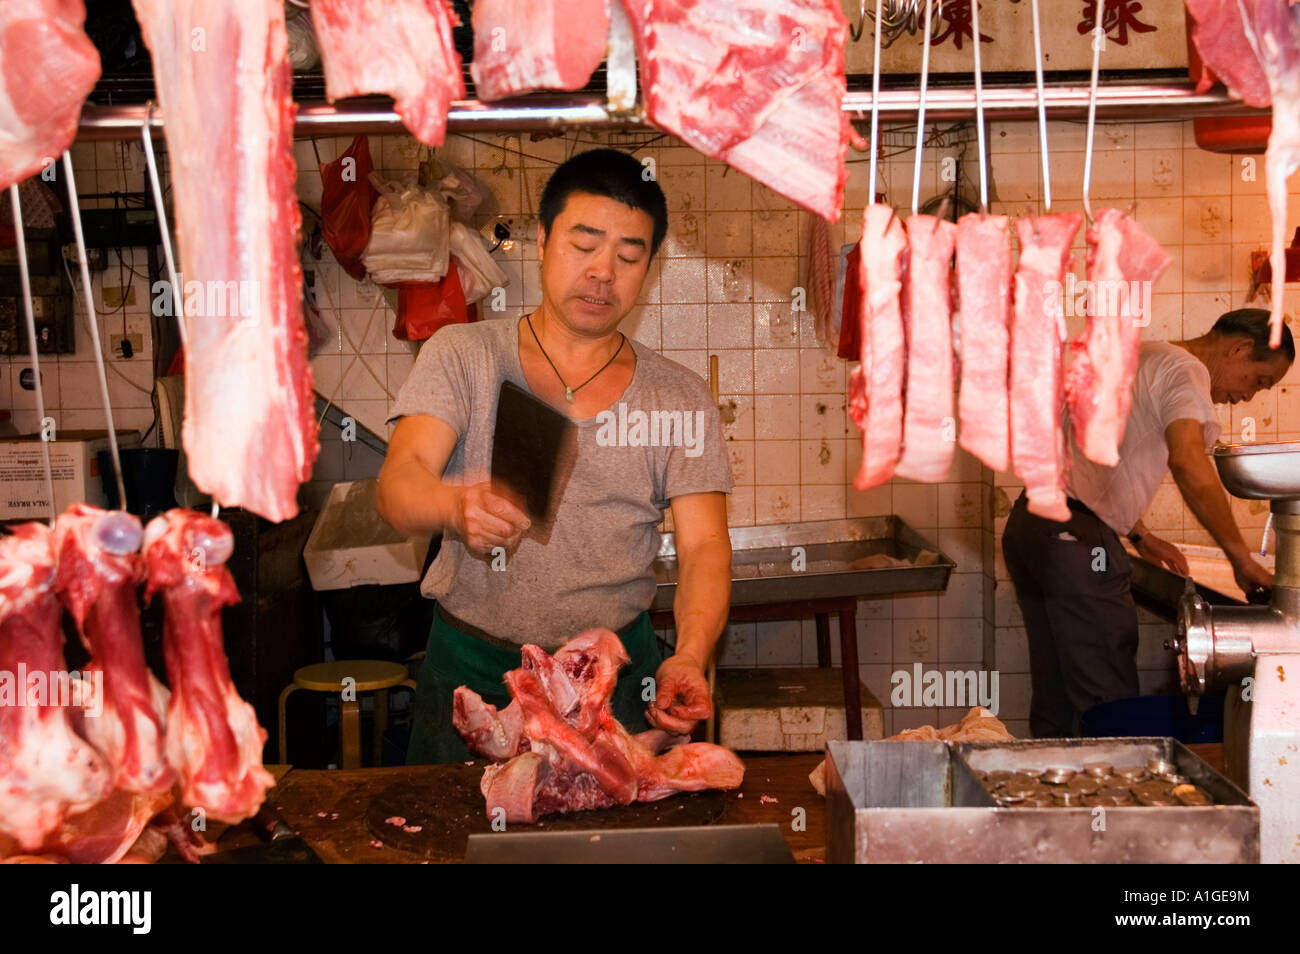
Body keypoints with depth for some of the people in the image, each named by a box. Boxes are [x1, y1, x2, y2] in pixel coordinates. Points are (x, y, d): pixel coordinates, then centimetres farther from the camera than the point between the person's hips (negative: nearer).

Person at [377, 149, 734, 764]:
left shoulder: (680, 399, 3)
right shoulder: (461, 357, 1)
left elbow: (704, 545, -5)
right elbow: (397, 482, -13)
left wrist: (690, 658, -24)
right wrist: (456, 505, -37)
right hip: (470, 670, 0)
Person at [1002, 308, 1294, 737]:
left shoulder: (1141, 358, 24)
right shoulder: (1186, 371, -7)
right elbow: (1187, 462, -26)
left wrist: (1138, 535, 22)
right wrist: (1241, 557, -21)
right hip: (1076, 540, -10)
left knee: (1054, 705, 13)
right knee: (1108, 705, -5)